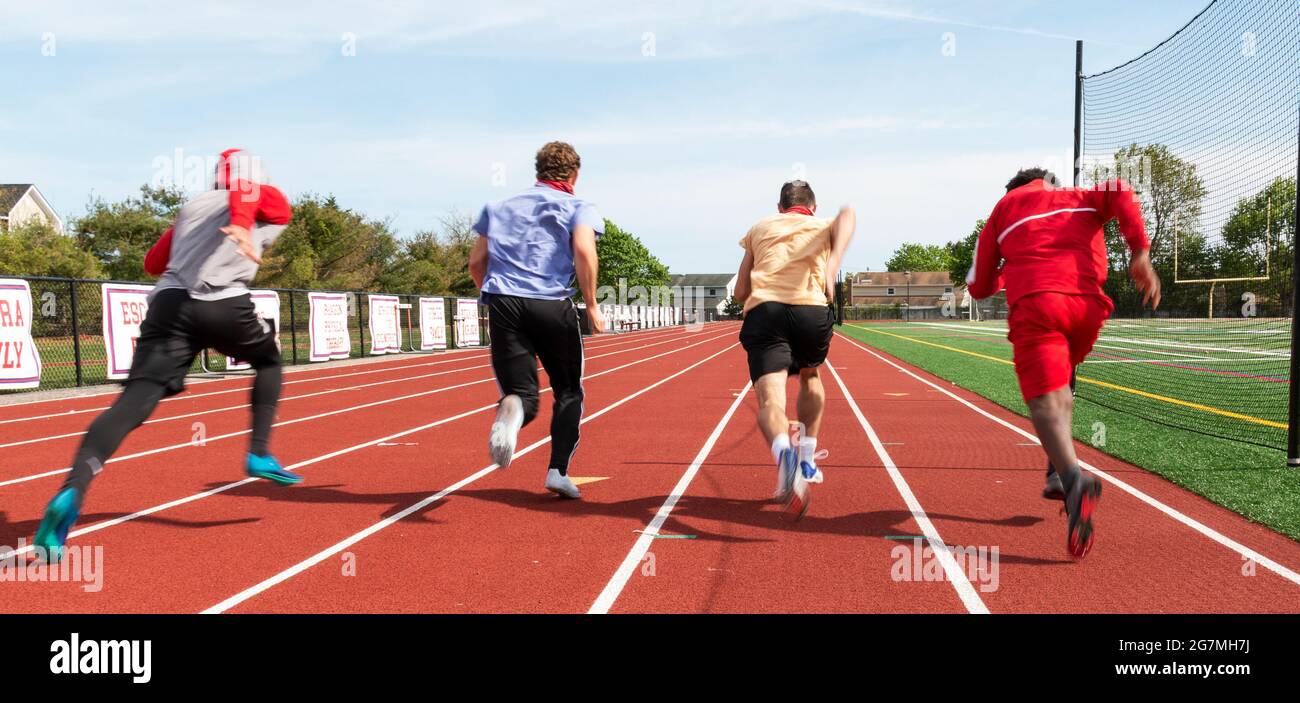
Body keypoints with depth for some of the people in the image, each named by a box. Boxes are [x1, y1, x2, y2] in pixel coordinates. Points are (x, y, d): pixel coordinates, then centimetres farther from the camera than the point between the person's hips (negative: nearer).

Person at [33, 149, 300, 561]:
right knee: (269, 360, 26)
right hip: (224, 306, -3)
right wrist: (240, 225, -29)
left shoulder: (192, 206, 29)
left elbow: (153, 263, 29)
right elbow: (245, 192, -10)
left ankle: (73, 491, -30)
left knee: (133, 402, -9)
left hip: (169, 303, 3)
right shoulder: (270, 201, 16)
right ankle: (259, 455, 16)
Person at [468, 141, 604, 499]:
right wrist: (592, 305, -2)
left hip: (503, 305, 2)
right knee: (569, 393, 16)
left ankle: (512, 408, -35)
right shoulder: (578, 207, 10)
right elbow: (584, 251, -9)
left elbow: (476, 262, 17)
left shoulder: (500, 207, 22)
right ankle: (558, 471, 7)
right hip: (553, 306, -2)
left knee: (523, 395, 2)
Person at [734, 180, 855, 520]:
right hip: (813, 310, 1)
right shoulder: (825, 226, 26)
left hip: (763, 310, -1)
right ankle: (807, 460, 32)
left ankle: (784, 453, -47)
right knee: (810, 377, 32)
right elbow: (847, 214, -2)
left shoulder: (760, 227, 31)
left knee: (769, 401, -15)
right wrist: (833, 263, -16)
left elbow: (740, 292, 28)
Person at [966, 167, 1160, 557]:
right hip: (1088, 304, 3)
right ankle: (1058, 472, 12)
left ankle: (1073, 478, -43)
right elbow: (1120, 191, 0)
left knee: (1045, 400, -15)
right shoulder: (1083, 198, 27)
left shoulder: (1004, 206, 26)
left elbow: (979, 286, 25)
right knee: (1059, 386, 26)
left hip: (1033, 304, -2)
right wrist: (1140, 254, -5)